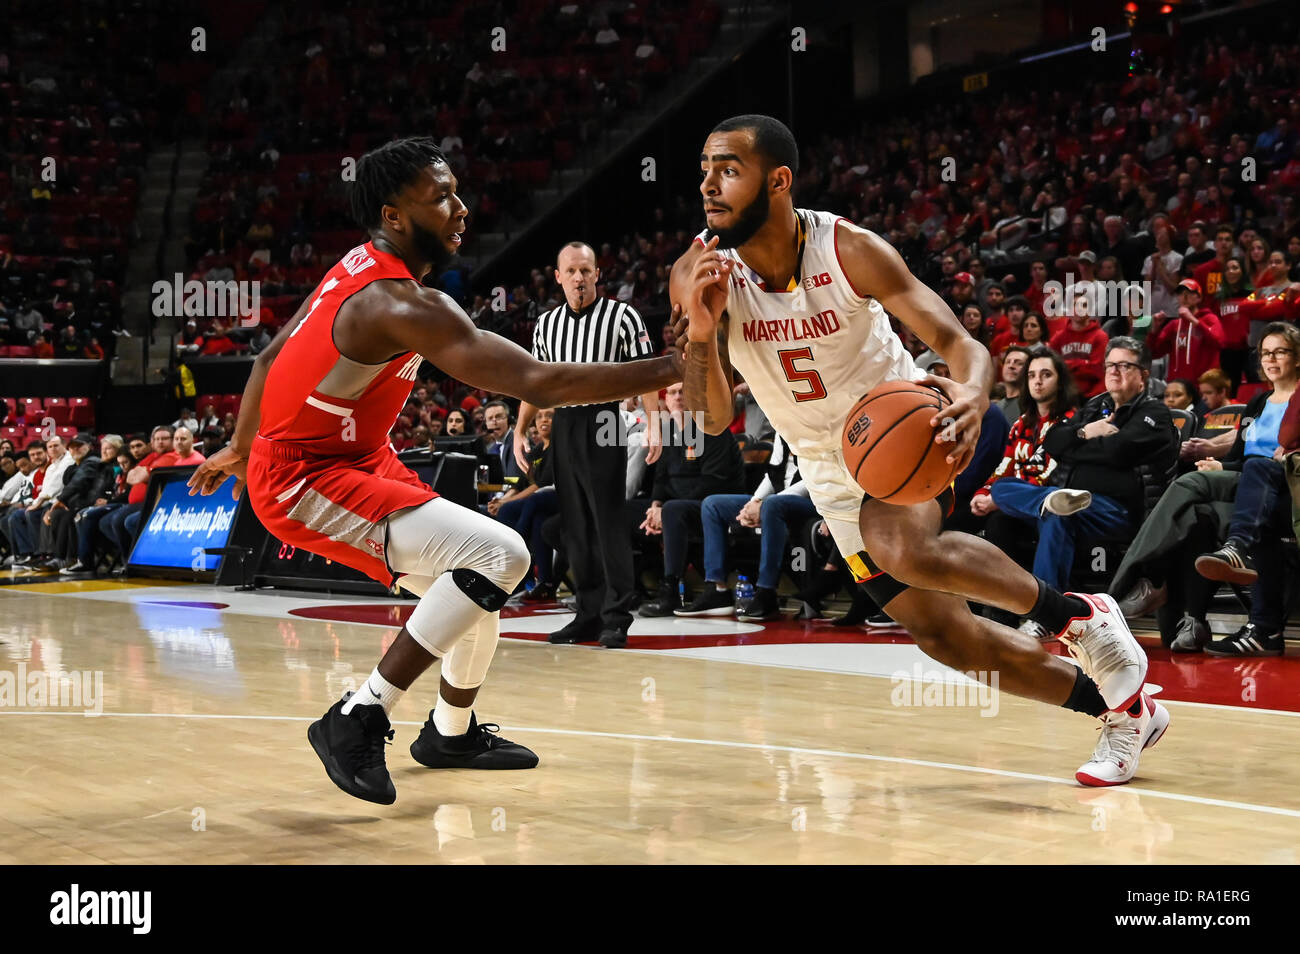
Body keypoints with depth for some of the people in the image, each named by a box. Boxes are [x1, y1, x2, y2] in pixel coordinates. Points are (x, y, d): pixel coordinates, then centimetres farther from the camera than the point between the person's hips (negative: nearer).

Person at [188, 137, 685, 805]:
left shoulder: (358, 270, 3)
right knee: (498, 555, -24)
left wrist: (241, 449, 31)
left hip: (356, 458, 10)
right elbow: (536, 383, -34)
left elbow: (270, 357, 16)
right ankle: (357, 721, -17)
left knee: (481, 586, 15)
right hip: (303, 481, -10)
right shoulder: (399, 304, -27)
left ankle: (452, 733, 37)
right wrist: (672, 369, -34)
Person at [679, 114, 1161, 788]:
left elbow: (958, 342, -24)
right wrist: (700, 334, -37)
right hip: (831, 470, 4)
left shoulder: (848, 249, -22)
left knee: (900, 548, -37)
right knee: (941, 634, 3)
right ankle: (1122, 710, 21)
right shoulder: (698, 274, -15)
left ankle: (1078, 616, -14)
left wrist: (973, 393, -47)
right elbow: (710, 420, -17)